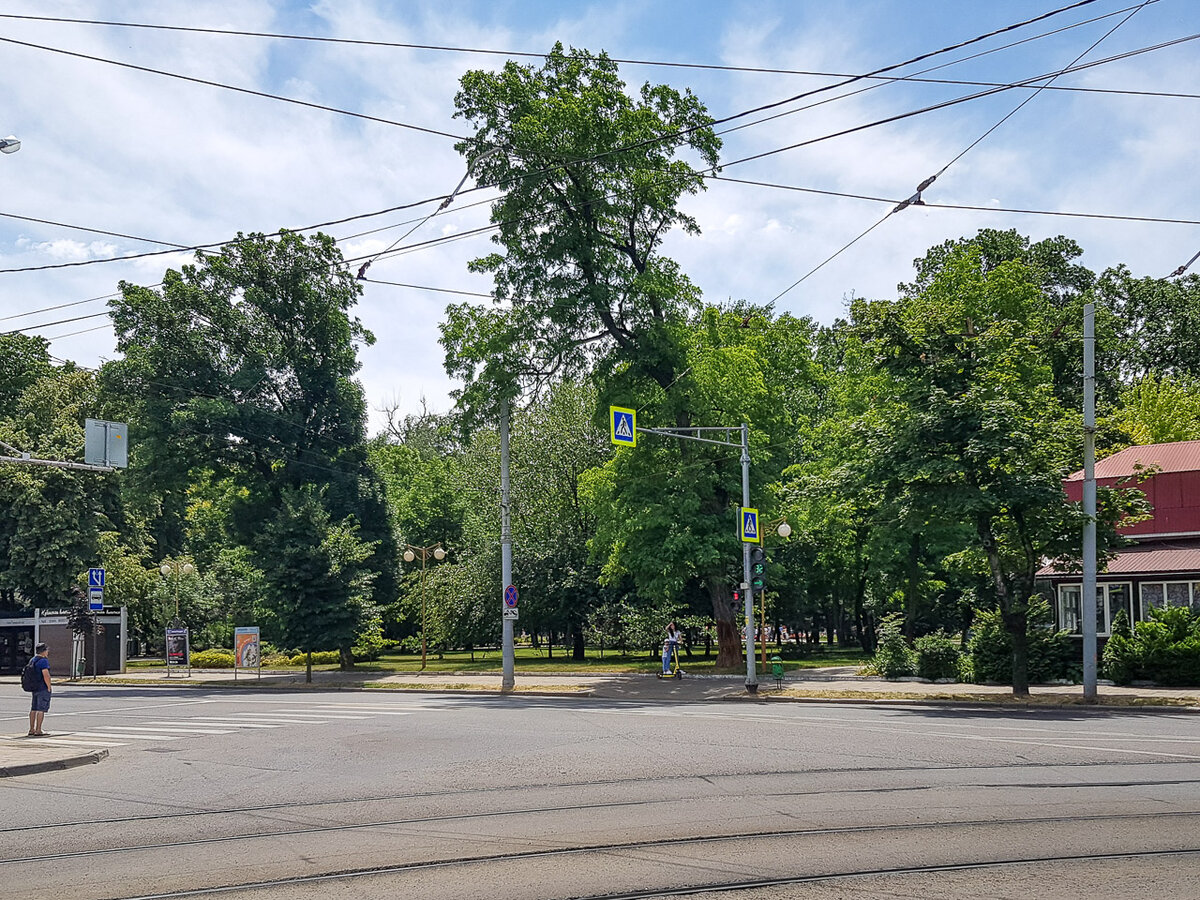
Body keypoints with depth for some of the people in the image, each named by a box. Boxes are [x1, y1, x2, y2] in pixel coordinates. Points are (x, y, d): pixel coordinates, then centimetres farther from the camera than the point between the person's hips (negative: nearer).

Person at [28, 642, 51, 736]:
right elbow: (46, 676, -25)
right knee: (41, 709, -5)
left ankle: (31, 730, 17)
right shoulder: (43, 661, -16)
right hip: (43, 688, -9)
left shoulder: (33, 660, 12)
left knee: (34, 709, 13)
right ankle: (38, 731, -6)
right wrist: (49, 687, -14)